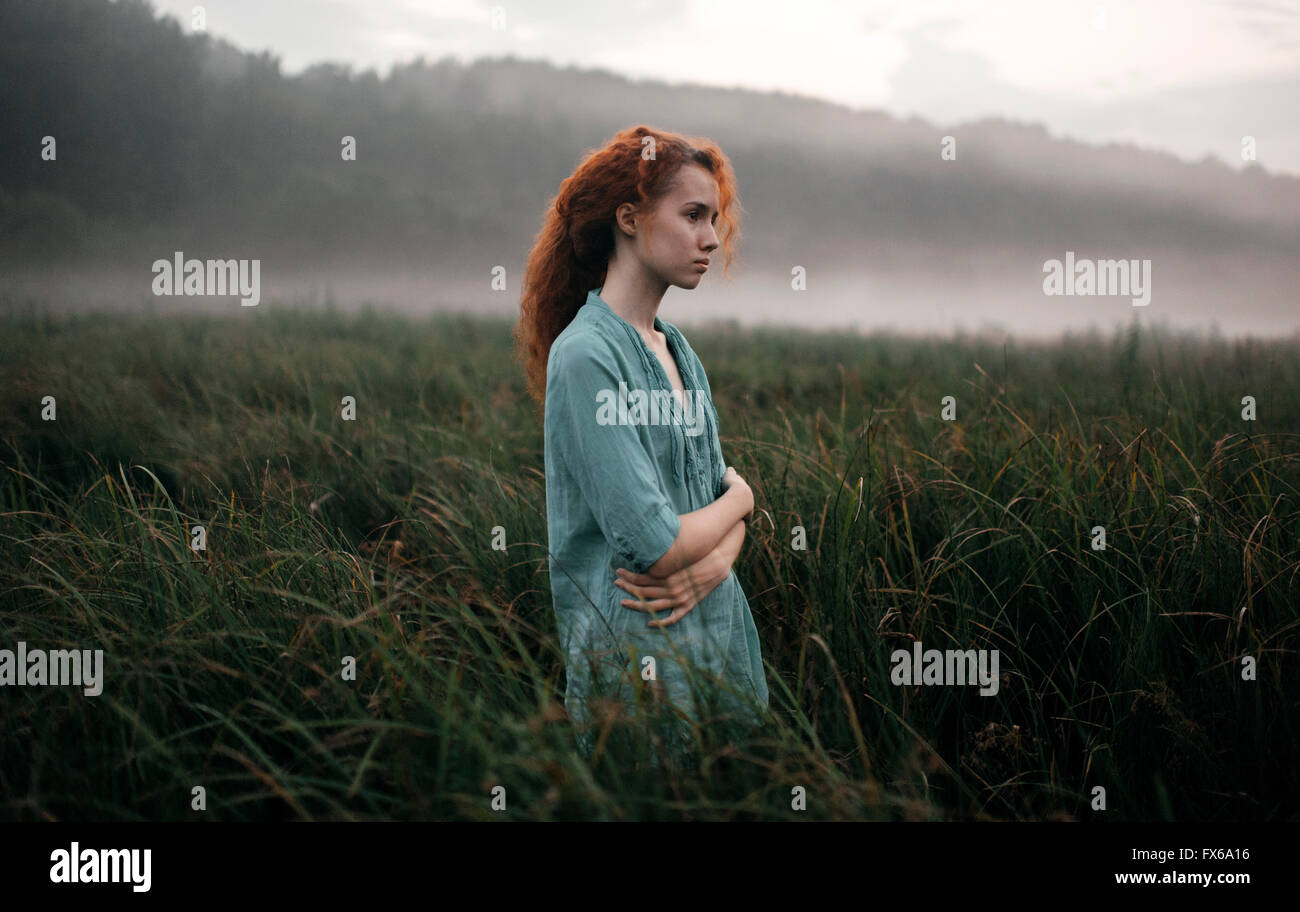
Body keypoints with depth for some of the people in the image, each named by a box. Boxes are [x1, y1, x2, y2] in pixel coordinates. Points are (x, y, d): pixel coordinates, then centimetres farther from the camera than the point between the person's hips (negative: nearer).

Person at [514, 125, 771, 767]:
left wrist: (714, 561, -13)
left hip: (721, 632, 8)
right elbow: (652, 545, -22)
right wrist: (738, 497, -2)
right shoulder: (587, 357, -17)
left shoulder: (676, 349, 10)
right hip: (639, 657, -8)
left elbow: (722, 497, 11)